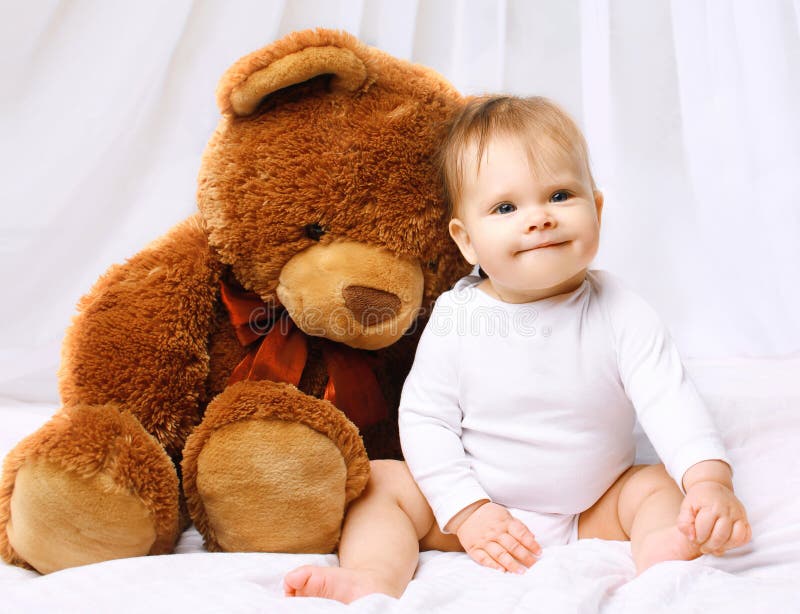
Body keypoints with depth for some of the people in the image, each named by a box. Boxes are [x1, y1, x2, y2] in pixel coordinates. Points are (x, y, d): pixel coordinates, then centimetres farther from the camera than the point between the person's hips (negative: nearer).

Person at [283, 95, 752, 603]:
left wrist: (711, 479, -37)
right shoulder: (455, 317, -12)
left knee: (661, 483, -19)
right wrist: (466, 509, -16)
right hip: (483, 508, 0)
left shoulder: (621, 314, -12)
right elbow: (424, 419, -9)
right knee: (381, 481, -13)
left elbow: (671, 401, -19)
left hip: (594, 514, 0)